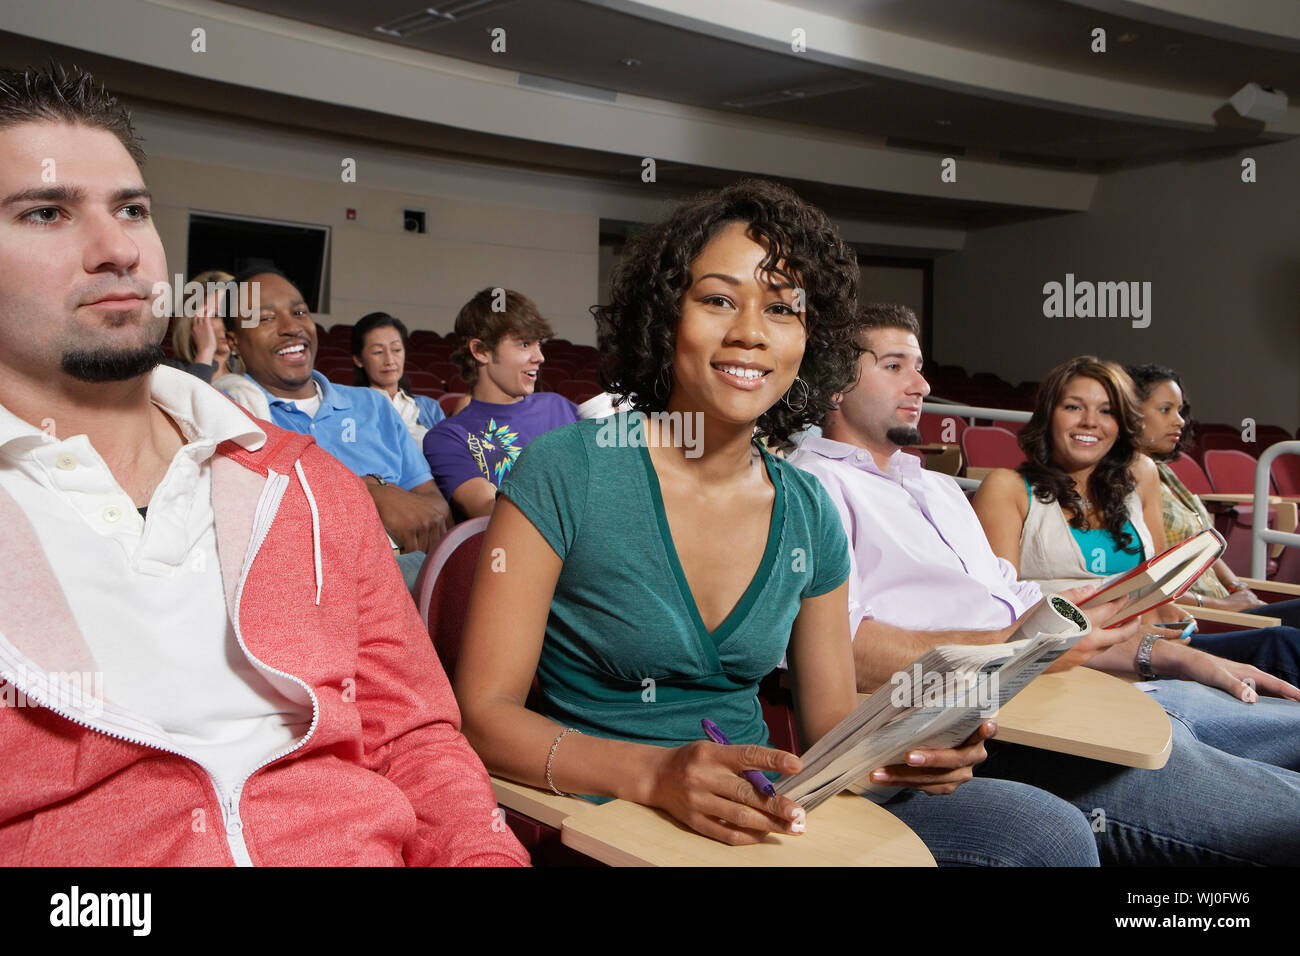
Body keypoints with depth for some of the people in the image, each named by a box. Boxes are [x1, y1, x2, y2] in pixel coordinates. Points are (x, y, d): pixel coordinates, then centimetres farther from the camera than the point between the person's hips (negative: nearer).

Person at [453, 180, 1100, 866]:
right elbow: (481, 713, -13)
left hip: (764, 812, 6)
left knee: (1053, 831, -11)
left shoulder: (808, 514, 5)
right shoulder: (563, 472, -10)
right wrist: (654, 775, -29)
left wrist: (909, 749, -14)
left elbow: (832, 725, 9)